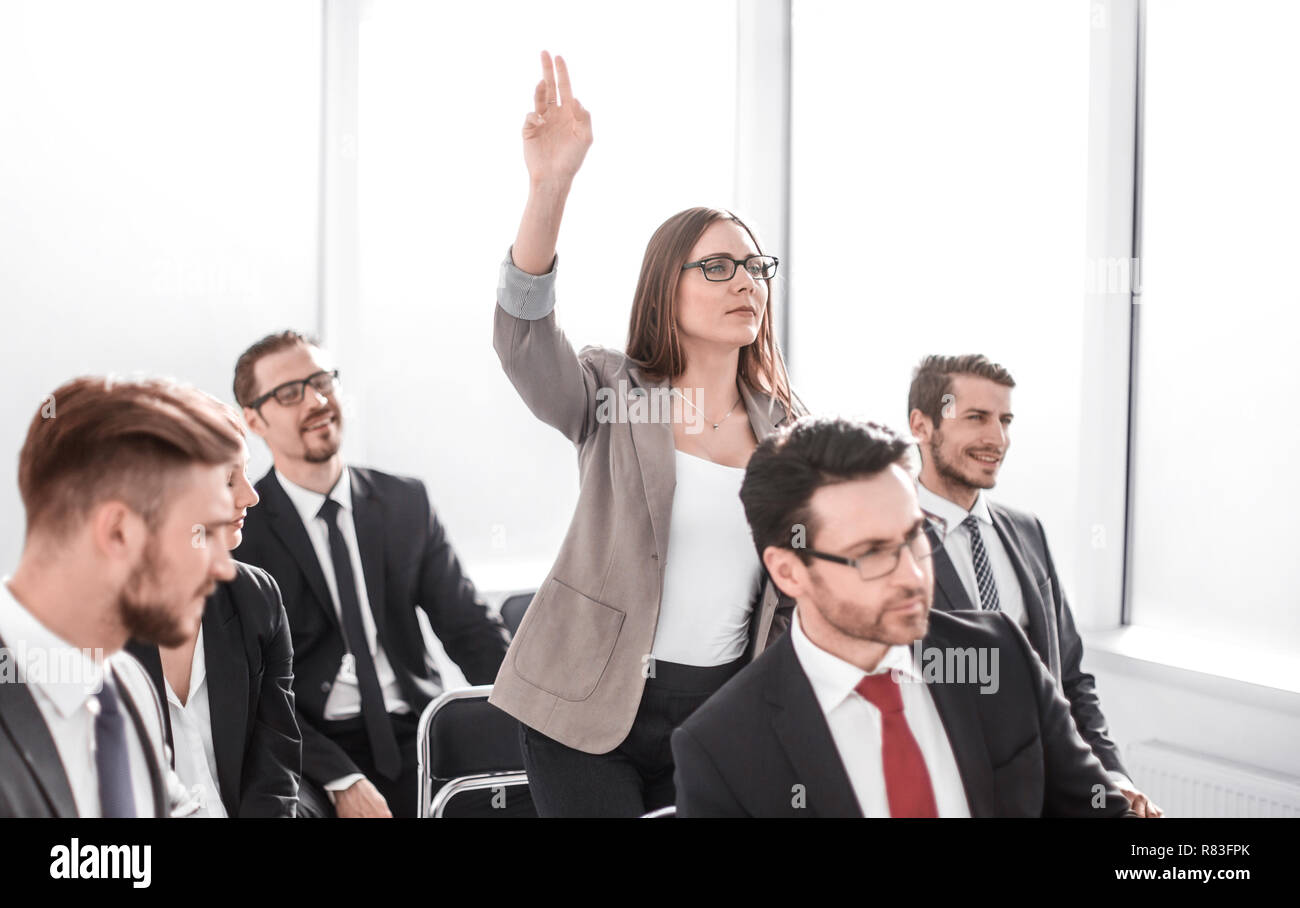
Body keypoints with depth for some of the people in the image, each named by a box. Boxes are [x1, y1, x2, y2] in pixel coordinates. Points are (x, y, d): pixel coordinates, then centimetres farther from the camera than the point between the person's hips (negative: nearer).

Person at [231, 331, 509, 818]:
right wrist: (340, 780, -17)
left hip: (413, 739, 4)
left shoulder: (406, 501, 10)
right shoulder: (237, 532, -1)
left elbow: (469, 627, 8)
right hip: (305, 754, -4)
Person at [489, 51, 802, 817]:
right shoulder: (612, 394, -7)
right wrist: (550, 185, -40)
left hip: (723, 713, 4)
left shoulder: (781, 424, 5)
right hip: (591, 710, -4)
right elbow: (523, 337, -27)